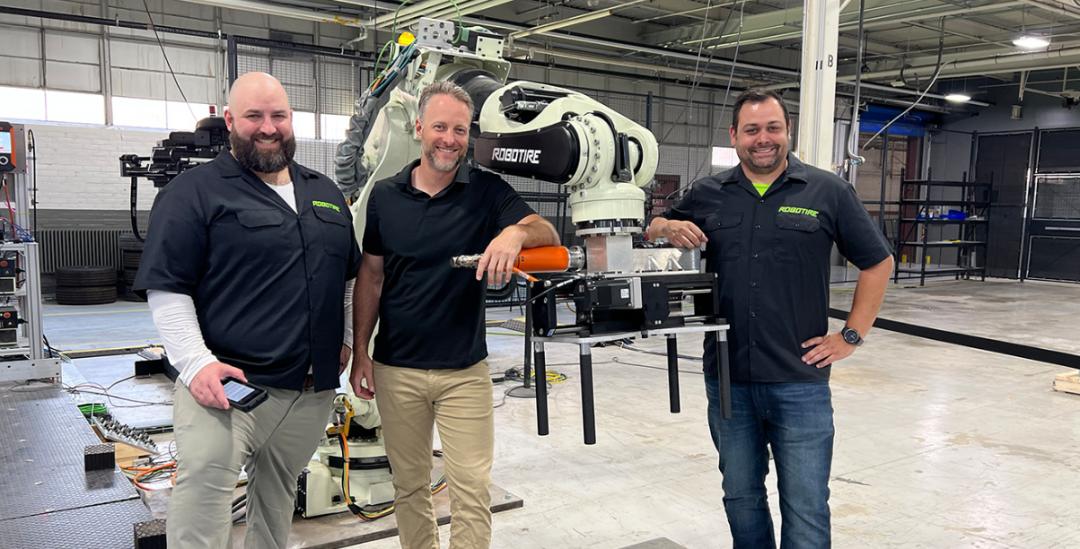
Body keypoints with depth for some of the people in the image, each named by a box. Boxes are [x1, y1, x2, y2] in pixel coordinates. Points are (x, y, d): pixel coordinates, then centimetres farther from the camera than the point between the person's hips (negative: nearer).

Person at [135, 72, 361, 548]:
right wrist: (196, 363, -18)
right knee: (202, 497, -10)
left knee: (278, 497, 18)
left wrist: (345, 337, 13)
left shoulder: (325, 193, 15)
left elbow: (349, 274, 23)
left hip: (312, 388, 6)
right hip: (227, 383, -5)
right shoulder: (194, 192, -3)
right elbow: (166, 290, -9)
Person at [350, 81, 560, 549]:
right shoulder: (385, 195, 2)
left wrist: (517, 232, -37)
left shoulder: (488, 191, -3)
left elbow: (549, 235, -14)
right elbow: (371, 276, 7)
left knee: (471, 490, 2)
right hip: (396, 369, 2)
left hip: (465, 370, -2)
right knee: (409, 486, 16)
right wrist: (360, 352, 3)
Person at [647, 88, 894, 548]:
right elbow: (652, 231, 18)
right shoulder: (707, 195, 6)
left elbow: (877, 262, 6)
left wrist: (851, 336, 1)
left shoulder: (828, 192, 0)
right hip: (728, 380, 3)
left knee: (806, 510, 4)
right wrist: (667, 227, -5)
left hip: (801, 380, -2)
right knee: (741, 497, 17)